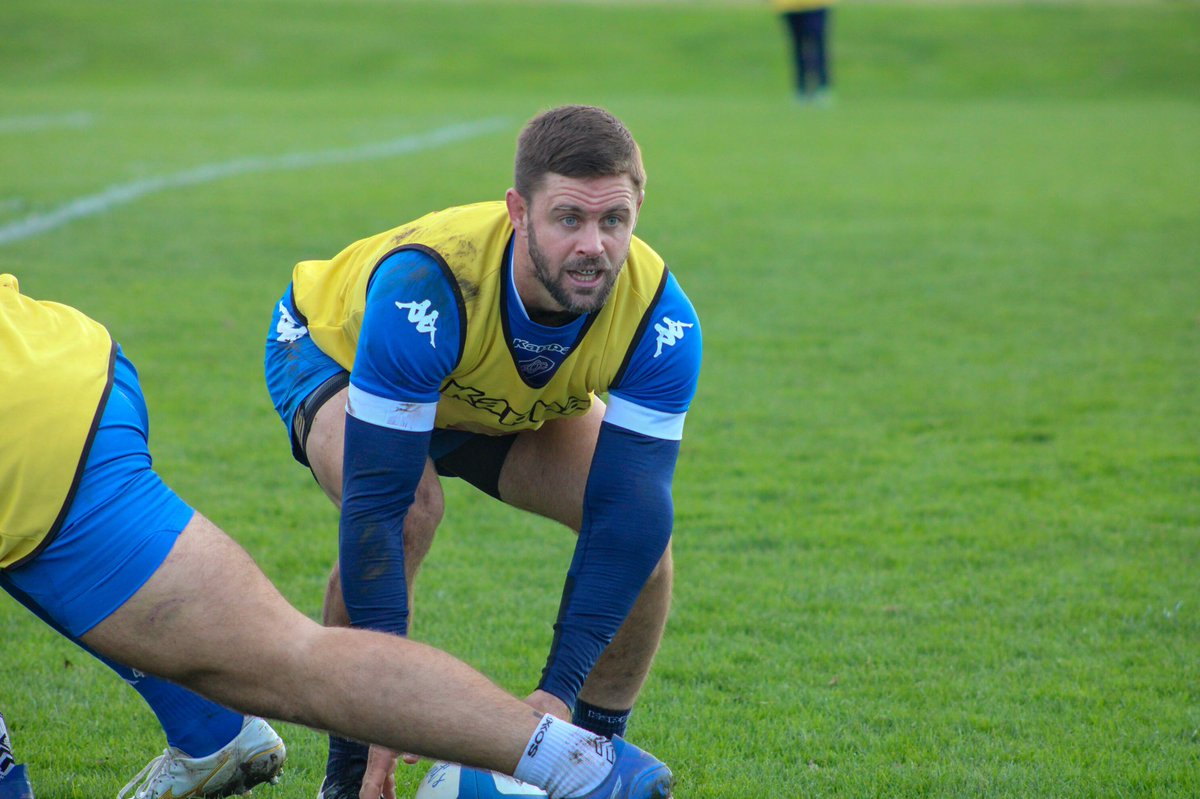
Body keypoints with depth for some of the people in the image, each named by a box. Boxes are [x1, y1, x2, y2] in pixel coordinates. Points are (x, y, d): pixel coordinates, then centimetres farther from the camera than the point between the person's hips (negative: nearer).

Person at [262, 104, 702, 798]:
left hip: (523, 406, 4)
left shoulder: (661, 316, -32)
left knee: (645, 522, -19)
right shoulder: (425, 287, -44)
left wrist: (560, 690, -37)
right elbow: (376, 501, -43)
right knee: (411, 509, -35)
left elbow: (628, 510, -31)